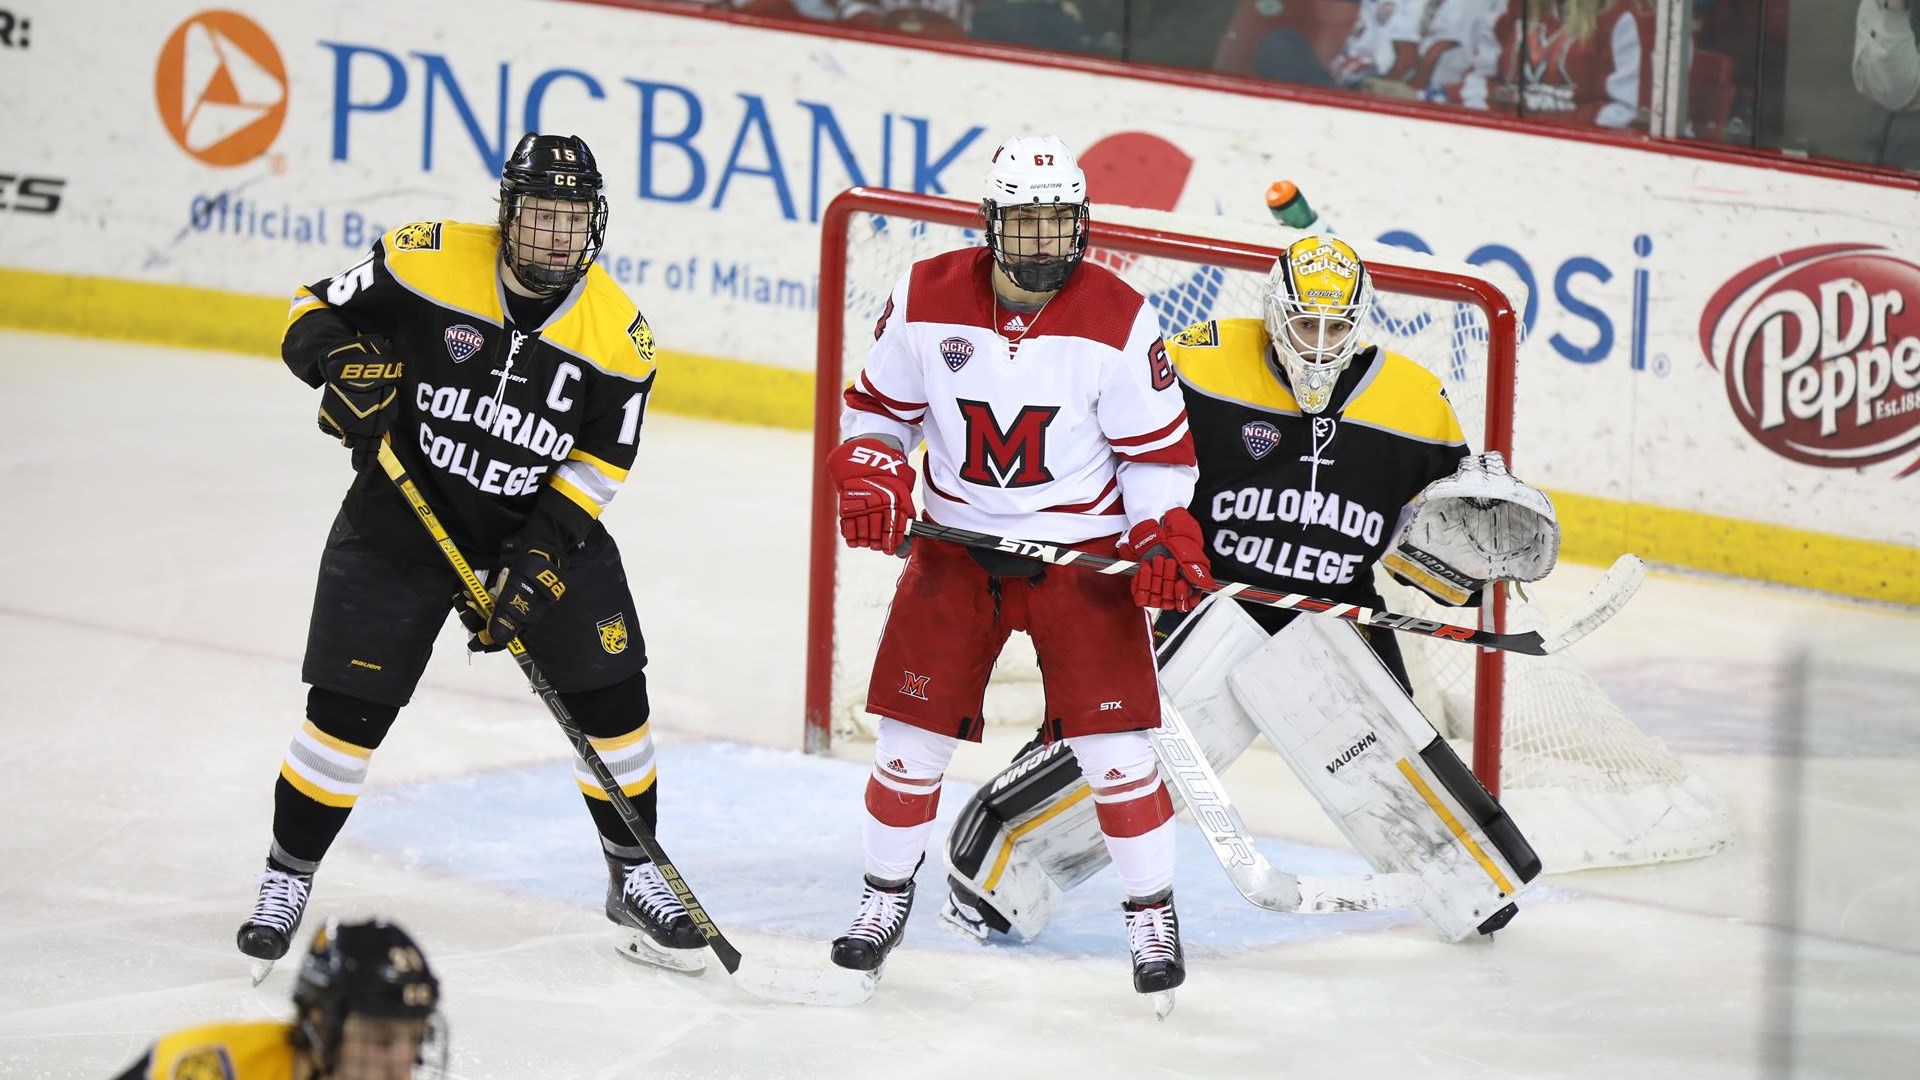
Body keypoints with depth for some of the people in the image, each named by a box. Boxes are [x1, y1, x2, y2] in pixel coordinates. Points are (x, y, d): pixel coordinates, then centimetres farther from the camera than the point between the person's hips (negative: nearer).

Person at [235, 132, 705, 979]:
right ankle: (286, 881, 13)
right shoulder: (428, 261, -16)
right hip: (404, 516, -2)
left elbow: (601, 460, -7)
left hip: (545, 521, 2)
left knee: (612, 698, -3)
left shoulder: (616, 332, -10)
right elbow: (314, 314, -6)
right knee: (347, 709, -5)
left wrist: (540, 558, -18)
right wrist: (345, 359, -29)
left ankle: (635, 878, 17)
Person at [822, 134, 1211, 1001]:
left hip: (1083, 554, -2)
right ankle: (885, 897, 23)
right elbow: (877, 405, 5)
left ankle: (1152, 914, 9)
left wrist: (1164, 537, -17)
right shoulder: (927, 298, -9)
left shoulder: (1118, 319, -13)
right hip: (956, 546, 2)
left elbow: (1159, 449, -5)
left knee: (1112, 741, -7)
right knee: (913, 731, 3)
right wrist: (869, 475, -12)